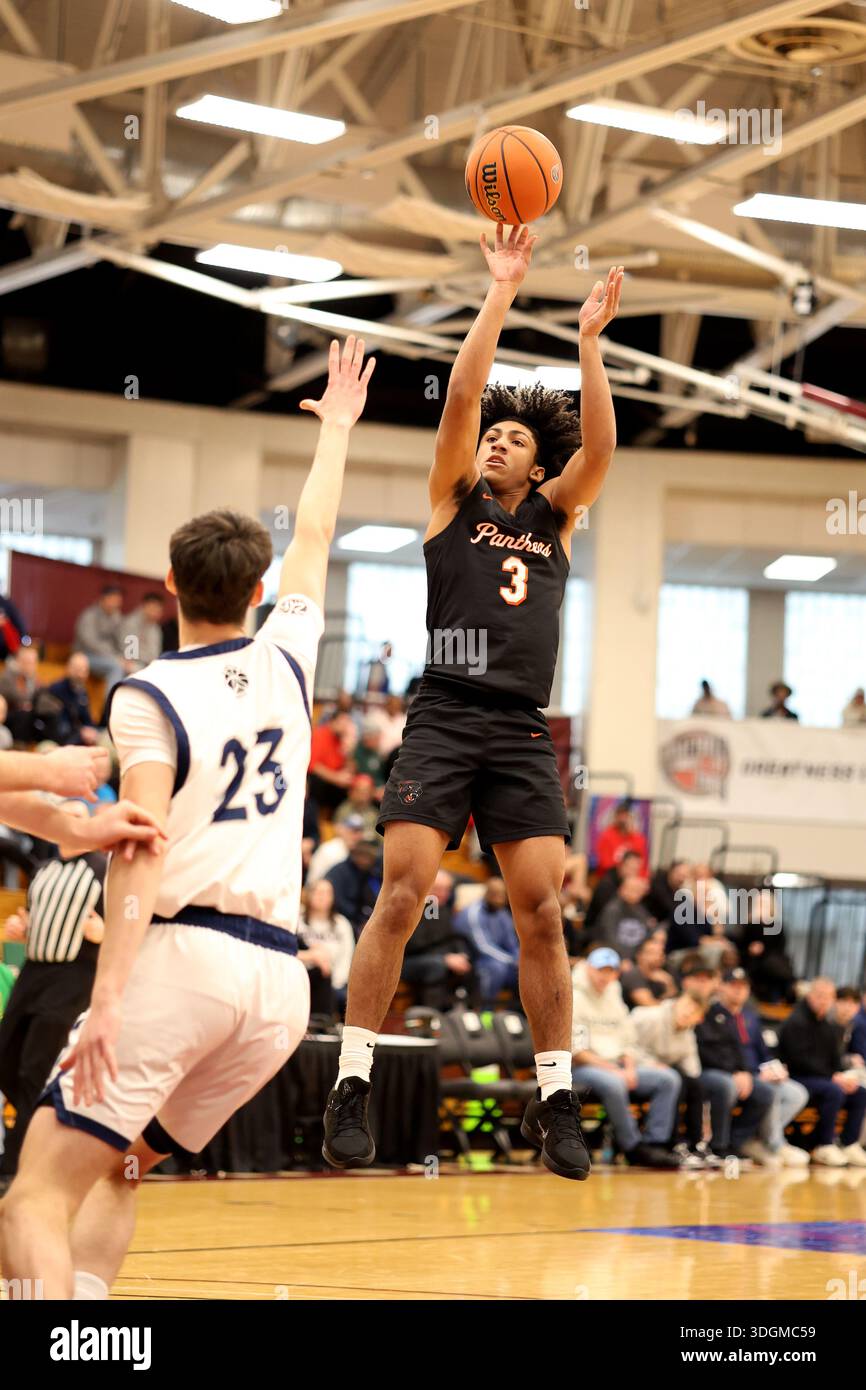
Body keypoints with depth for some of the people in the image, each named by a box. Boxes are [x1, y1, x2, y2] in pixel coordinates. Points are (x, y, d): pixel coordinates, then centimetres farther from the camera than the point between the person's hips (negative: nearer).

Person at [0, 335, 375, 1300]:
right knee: (117, 1170, 19)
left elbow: (141, 855, -12)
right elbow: (314, 539, 32)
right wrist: (336, 428, 47)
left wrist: (108, 999, -16)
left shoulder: (149, 697, -2)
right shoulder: (284, 662, 14)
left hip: (183, 954, -6)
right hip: (281, 978, 6)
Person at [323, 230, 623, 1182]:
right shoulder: (455, 498, 12)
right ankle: (351, 1087, -10)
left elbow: (599, 448, 2)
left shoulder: (554, 515, 18)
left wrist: (589, 342, -4)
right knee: (401, 895, -12)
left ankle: (554, 1100, 2)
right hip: (444, 719, -2)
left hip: (523, 735, 2)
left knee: (542, 911, -3)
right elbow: (460, 399, -1)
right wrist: (500, 296, -5)